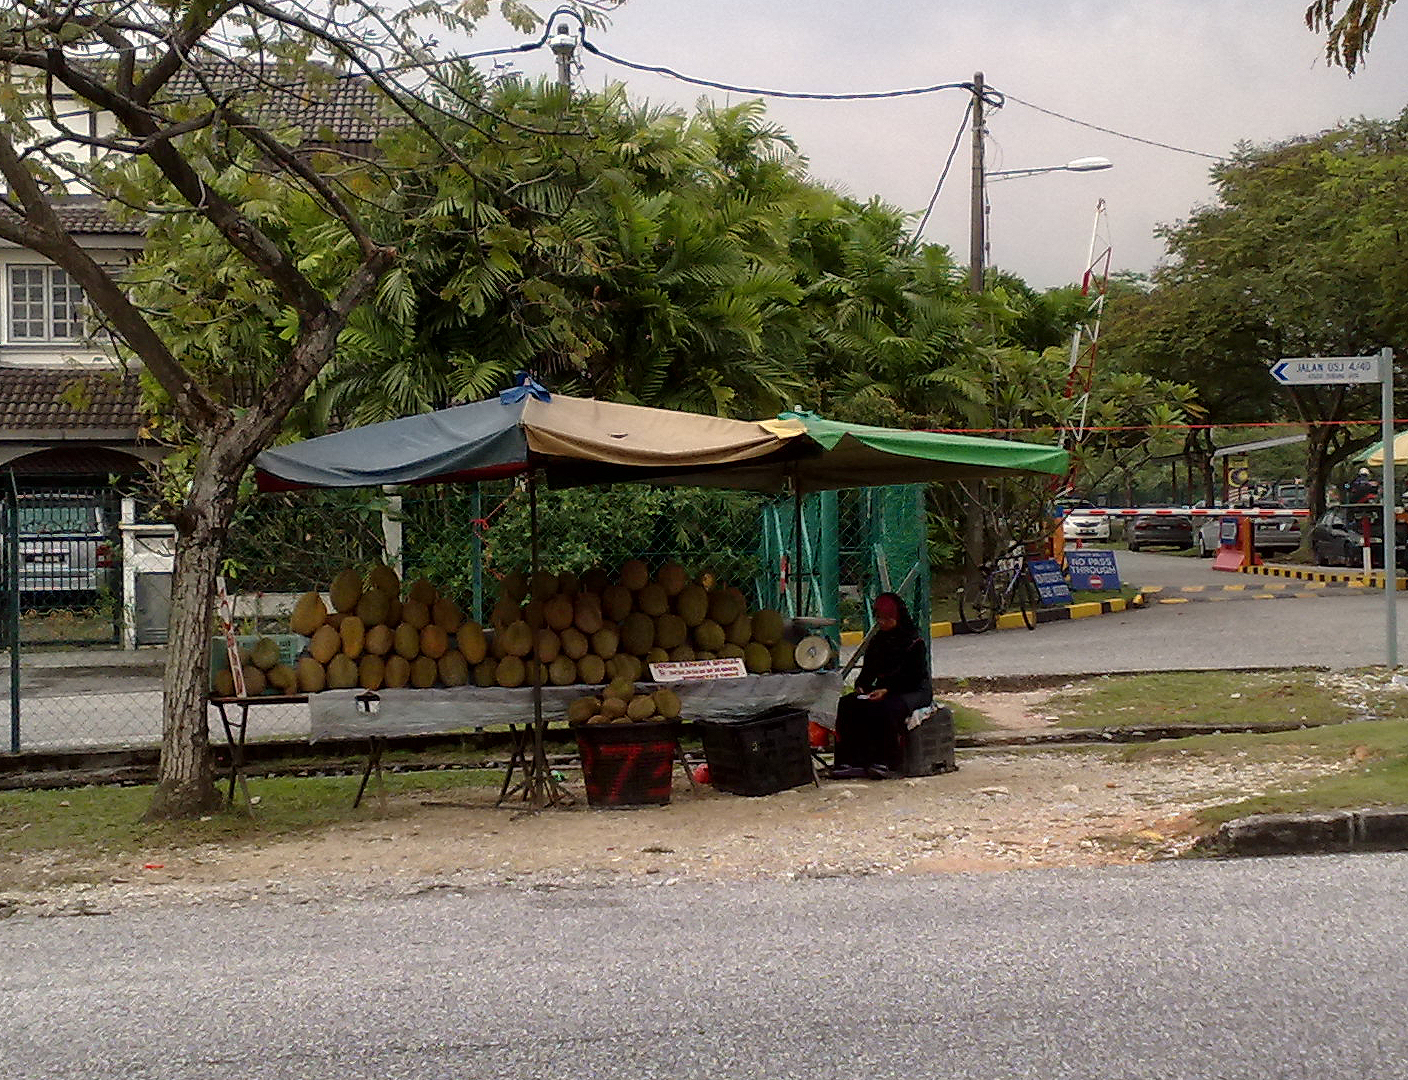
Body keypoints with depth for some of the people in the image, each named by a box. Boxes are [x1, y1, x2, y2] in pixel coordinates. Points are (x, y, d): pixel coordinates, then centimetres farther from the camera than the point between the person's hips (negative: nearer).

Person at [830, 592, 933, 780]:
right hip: (883, 690, 7)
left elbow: (914, 678, -15)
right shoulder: (877, 641, 11)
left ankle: (888, 763, -30)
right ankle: (850, 761, -21)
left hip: (914, 691, -7)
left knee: (887, 709, -38)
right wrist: (861, 686, -8)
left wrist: (887, 690, -25)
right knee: (848, 704, -17)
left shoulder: (914, 643, -10)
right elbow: (868, 671, 15)